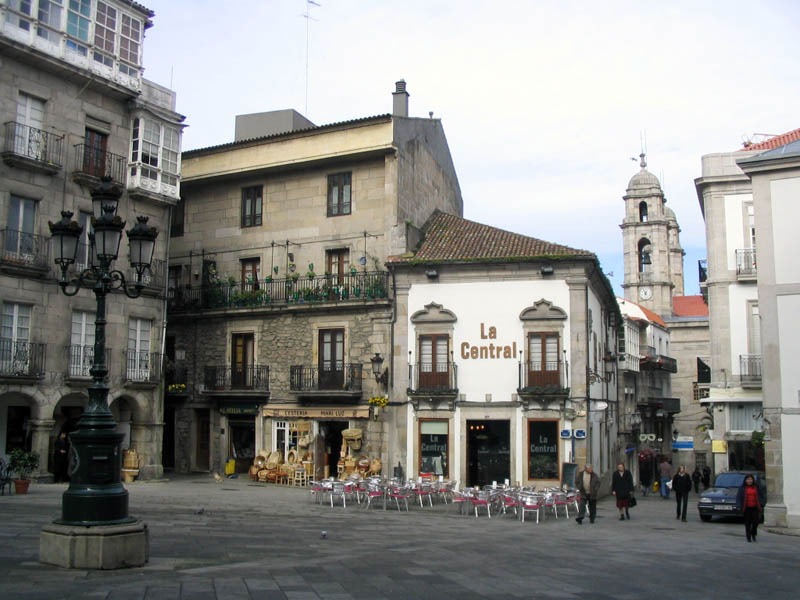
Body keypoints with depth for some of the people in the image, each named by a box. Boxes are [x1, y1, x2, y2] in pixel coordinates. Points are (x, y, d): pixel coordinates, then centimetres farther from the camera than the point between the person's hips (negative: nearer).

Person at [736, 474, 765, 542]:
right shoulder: (742, 488, 3)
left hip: (755, 508, 1)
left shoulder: (757, 488, 7)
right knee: (747, 523, 1)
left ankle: (753, 534, 19)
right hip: (746, 508, -1)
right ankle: (748, 537, 10)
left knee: (755, 521, -5)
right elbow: (738, 497, 2)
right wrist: (739, 506, -8)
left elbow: (761, 496, 9)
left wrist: (761, 505, -1)